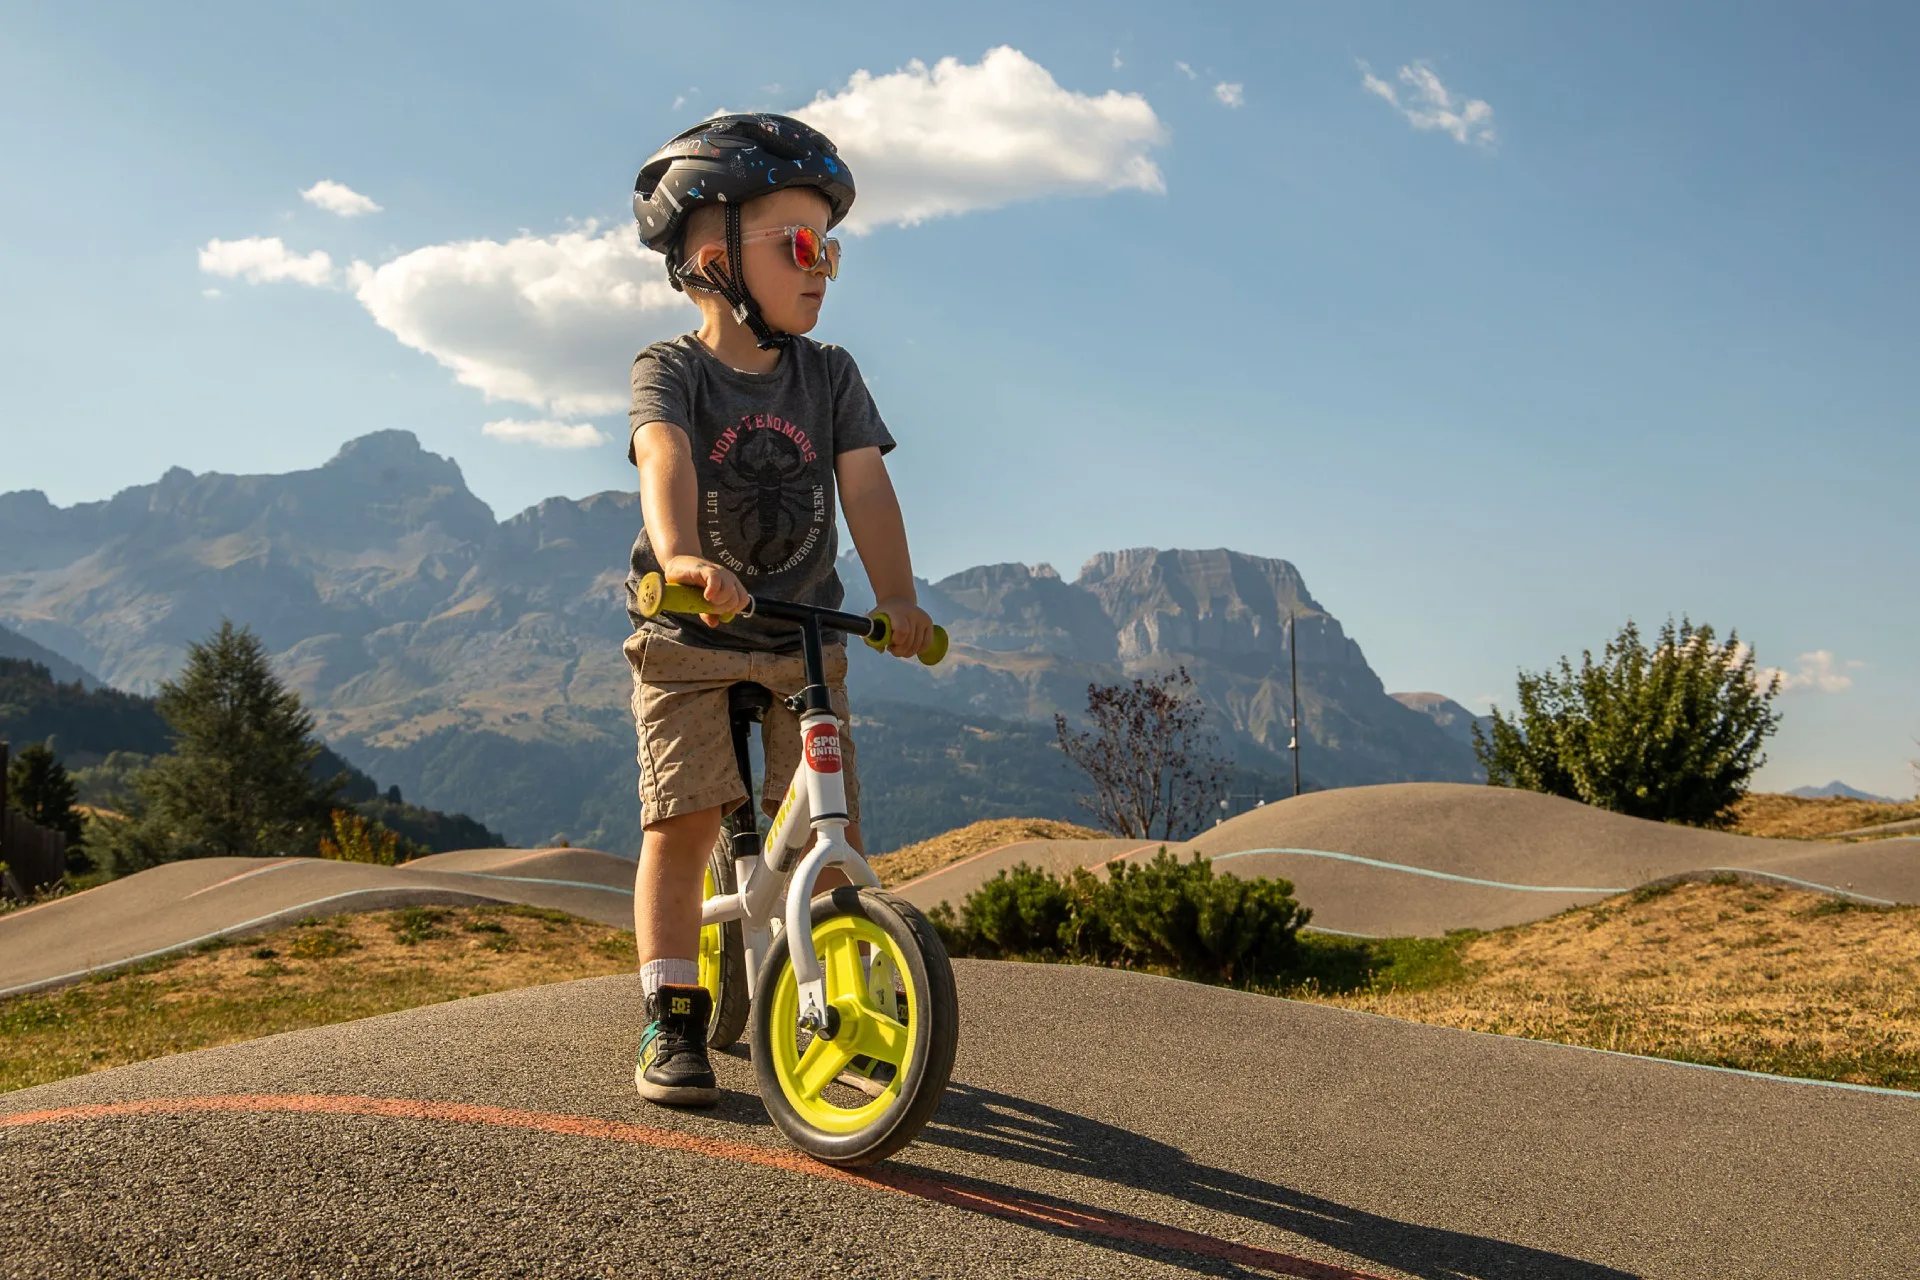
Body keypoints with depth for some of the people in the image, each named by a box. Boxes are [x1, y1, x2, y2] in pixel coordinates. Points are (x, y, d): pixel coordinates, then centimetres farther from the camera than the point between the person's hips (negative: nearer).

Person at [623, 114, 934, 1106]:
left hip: (804, 640, 3)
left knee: (829, 830, -4)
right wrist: (680, 556, -51)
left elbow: (863, 482, -11)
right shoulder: (671, 370, -10)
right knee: (683, 818, -9)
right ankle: (672, 1020, 3)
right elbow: (666, 457, -30)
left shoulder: (830, 377, 1)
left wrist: (895, 595, -27)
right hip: (689, 641, -3)